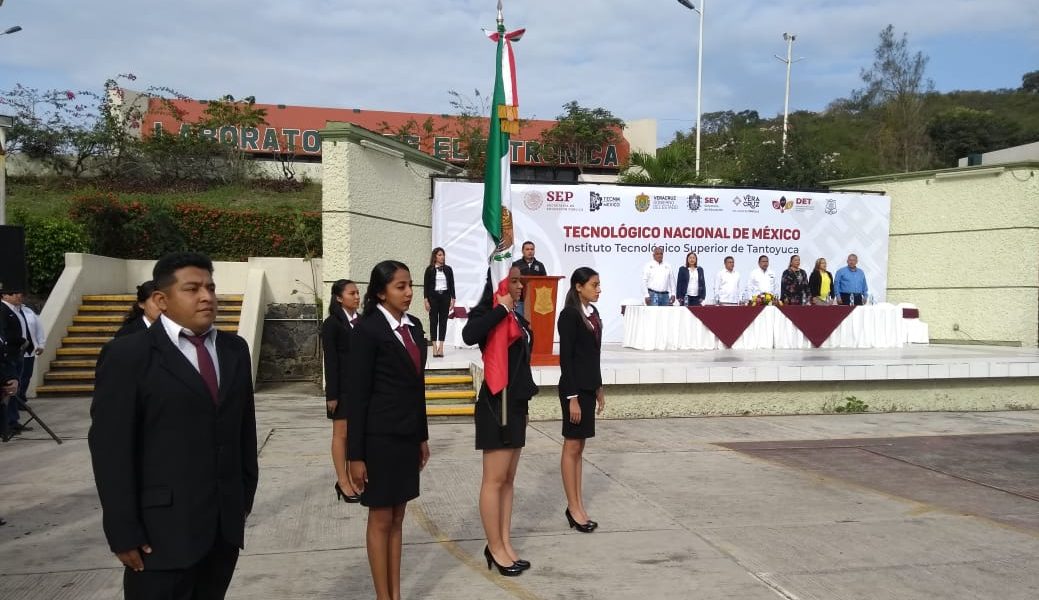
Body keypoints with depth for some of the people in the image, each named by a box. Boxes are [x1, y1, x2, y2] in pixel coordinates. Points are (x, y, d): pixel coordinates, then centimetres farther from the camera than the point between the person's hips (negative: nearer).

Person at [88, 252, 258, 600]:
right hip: (164, 528, -5)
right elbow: (110, 449, -10)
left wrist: (246, 493, 10)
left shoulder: (234, 349, 9)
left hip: (226, 521, 5)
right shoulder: (128, 355, -7)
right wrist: (124, 532, -12)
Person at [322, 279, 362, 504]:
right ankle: (343, 482, 12)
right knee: (341, 434, 4)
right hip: (343, 387, -5)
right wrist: (332, 394, -13)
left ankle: (351, 478, 19)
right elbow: (330, 361, -10)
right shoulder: (332, 324, -8)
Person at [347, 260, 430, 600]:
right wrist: (355, 454, -14)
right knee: (381, 520, 7)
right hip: (380, 438, -6)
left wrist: (422, 435, 15)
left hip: (407, 436, 6)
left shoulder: (414, 326, 7)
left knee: (397, 518, 14)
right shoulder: (367, 330, -14)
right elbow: (357, 395, -14)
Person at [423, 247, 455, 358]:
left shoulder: (448, 269, 6)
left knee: (443, 321, 2)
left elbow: (452, 285, 7)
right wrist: (426, 300, -7)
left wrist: (453, 299, 0)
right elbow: (425, 286, -1)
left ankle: (441, 347, 5)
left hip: (445, 297, 2)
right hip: (433, 297, -2)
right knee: (434, 321, 1)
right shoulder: (429, 269, 0)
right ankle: (434, 347, 5)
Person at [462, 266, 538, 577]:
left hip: (516, 402, 9)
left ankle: (505, 544, 20)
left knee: (509, 479, 12)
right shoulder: (487, 313, -10)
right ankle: (495, 548, 9)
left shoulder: (515, 316, 11)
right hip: (496, 403, -8)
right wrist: (501, 309, -24)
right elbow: (469, 335, -34)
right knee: (495, 479, 0)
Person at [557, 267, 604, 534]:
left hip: (589, 386, 8)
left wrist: (598, 388, 17)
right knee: (572, 447, 1)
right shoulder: (569, 314, -14)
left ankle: (577, 504, 19)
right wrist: (572, 397, -18)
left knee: (579, 447, 12)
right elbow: (566, 358, -16)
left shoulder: (592, 312, 10)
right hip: (575, 387, -8)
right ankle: (574, 508, 9)